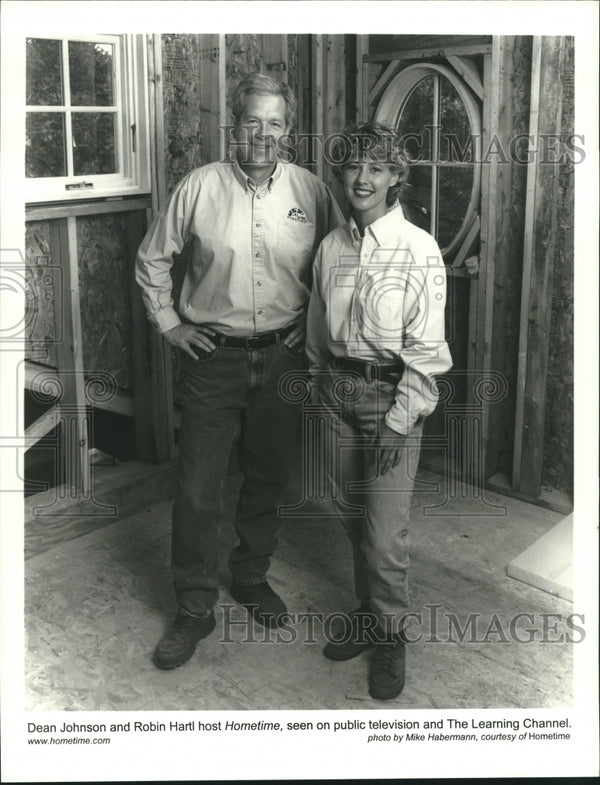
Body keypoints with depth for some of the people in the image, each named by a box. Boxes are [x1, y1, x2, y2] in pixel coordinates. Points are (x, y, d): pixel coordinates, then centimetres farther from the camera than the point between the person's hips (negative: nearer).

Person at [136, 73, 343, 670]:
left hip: (283, 357, 2)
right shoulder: (199, 187, -4)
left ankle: (252, 578, 37)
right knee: (197, 489, 0)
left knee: (268, 479, 15)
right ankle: (194, 609, 17)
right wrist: (169, 324, 2)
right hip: (214, 356, -1)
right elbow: (151, 258, 7)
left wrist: (316, 324, 4)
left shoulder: (310, 190, 0)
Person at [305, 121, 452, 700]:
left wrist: (399, 421, -15)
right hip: (338, 389, 5)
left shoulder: (419, 250, -11)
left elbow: (425, 348, -13)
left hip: (392, 395, -5)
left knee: (386, 531, -2)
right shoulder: (331, 246, 4)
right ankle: (366, 612, 37)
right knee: (349, 512, 16)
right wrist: (318, 388, 15)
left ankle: (390, 635, 21)